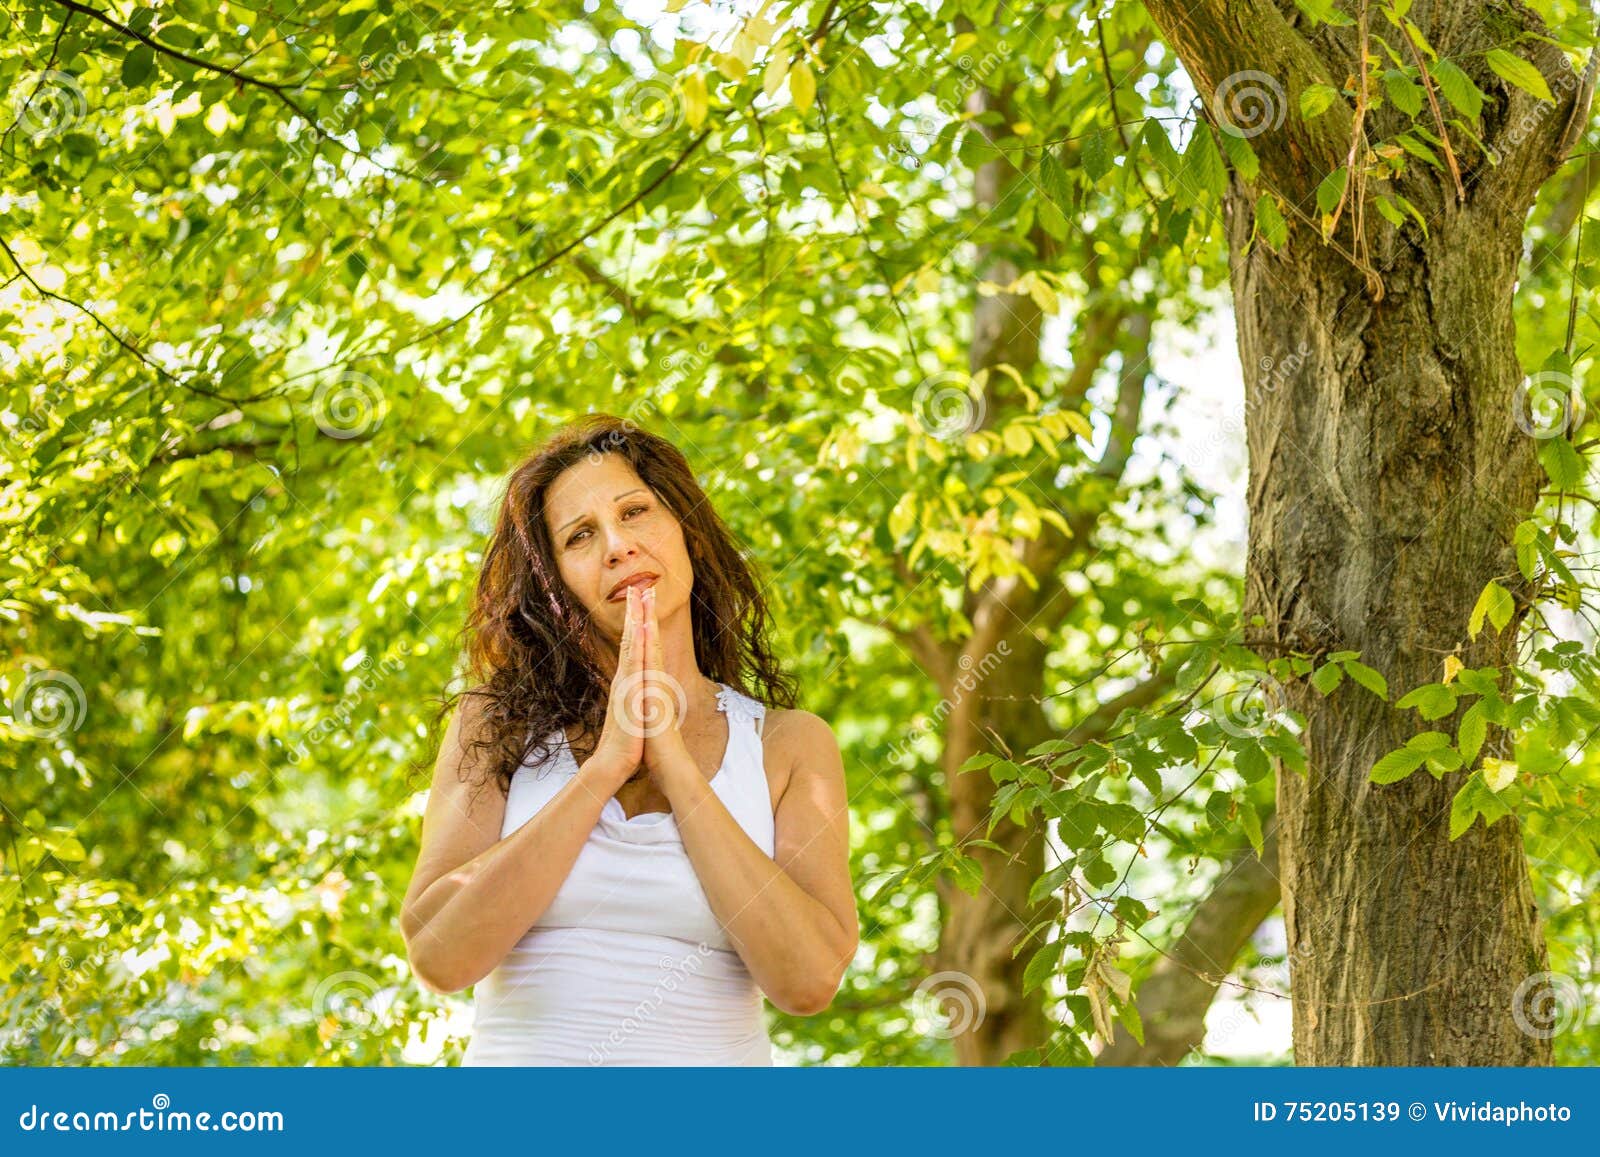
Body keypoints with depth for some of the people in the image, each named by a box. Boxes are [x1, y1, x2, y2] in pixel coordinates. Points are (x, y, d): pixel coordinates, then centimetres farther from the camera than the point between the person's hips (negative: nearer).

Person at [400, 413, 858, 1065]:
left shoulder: (789, 745, 5)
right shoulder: (496, 725, 5)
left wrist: (672, 761, -7)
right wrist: (605, 766, -8)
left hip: (715, 1055, 0)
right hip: (520, 1058, 0)